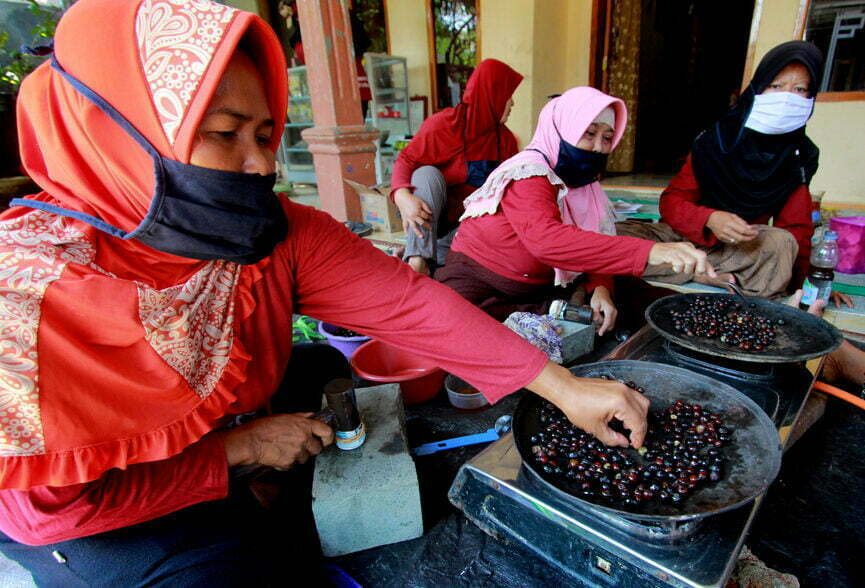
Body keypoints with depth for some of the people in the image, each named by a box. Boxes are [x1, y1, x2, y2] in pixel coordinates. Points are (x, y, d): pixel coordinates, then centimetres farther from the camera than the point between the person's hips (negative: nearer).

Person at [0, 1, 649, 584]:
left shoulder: (280, 234, -20)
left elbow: (409, 302, -26)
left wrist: (563, 386, -27)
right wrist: (237, 451, -24)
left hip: (248, 423, 4)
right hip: (104, 512, -3)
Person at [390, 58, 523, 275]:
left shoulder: (506, 140, 5)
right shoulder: (443, 124, -12)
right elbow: (405, 161, -18)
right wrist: (403, 196, -38)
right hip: (431, 215, -4)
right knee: (428, 173, -33)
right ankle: (418, 259, -36)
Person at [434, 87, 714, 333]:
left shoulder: (586, 185, 7)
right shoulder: (528, 174, -19)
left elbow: (592, 248, 6)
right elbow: (547, 240, -39)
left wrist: (600, 288, -17)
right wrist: (648, 251, -45)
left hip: (536, 291, 7)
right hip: (476, 285, -7)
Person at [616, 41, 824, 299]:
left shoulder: (800, 156, 2)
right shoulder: (713, 141, -8)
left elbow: (796, 228, 5)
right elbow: (671, 203, -13)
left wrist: (806, 283, -6)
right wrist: (710, 219, -33)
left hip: (747, 247, 1)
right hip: (690, 237, -1)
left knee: (781, 243, -32)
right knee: (614, 235, -28)